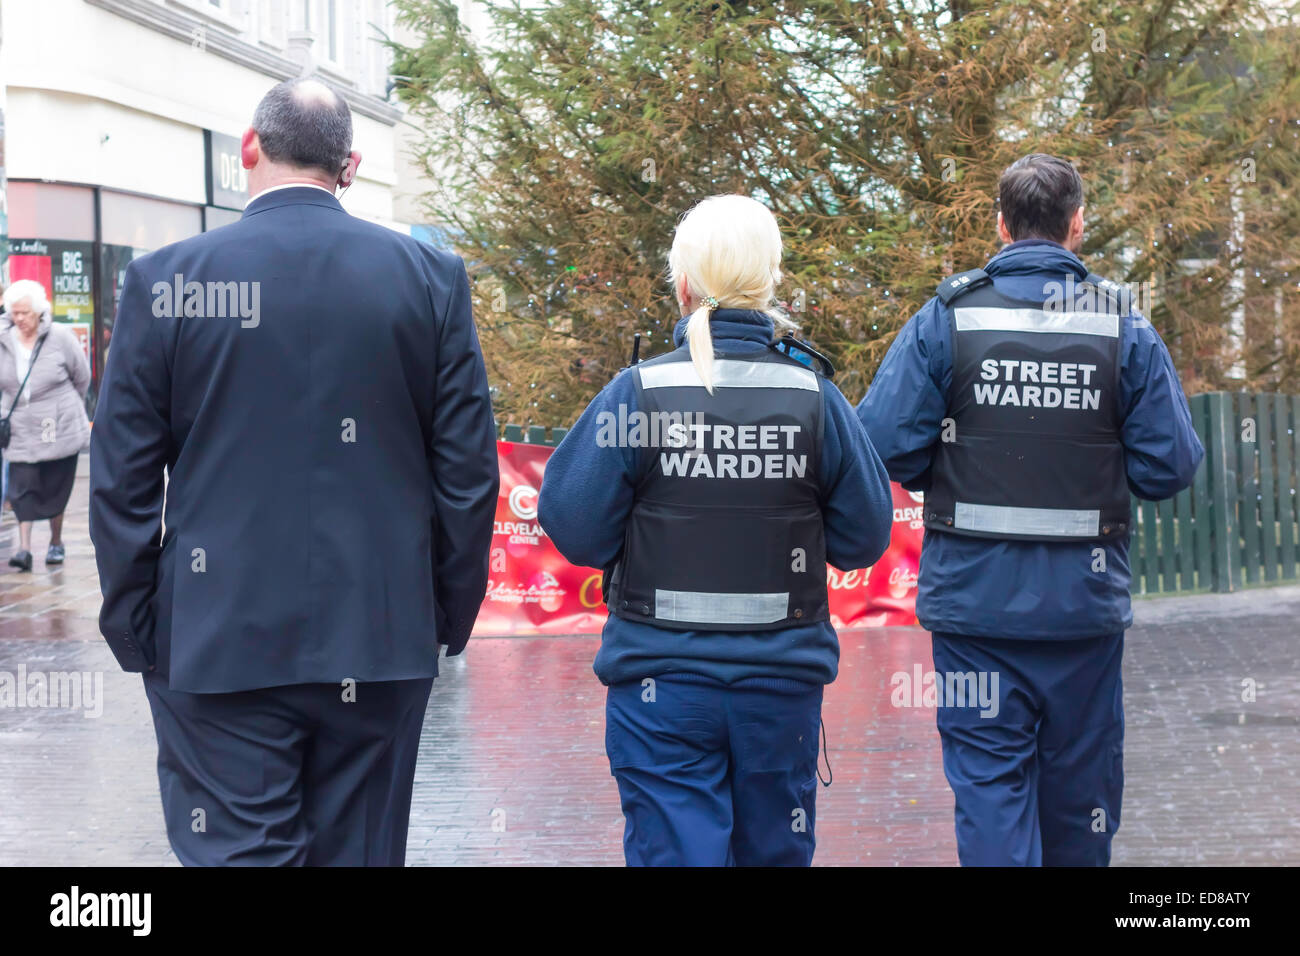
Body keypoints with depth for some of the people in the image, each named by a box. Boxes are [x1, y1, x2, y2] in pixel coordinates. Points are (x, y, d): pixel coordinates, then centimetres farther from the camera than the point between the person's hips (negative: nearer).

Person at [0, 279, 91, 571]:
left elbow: (82, 378, 3)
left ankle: (56, 543, 24)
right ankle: (24, 547, -6)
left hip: (59, 430, -2)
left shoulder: (60, 337, -9)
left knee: (56, 490, 7)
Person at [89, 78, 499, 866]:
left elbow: (122, 481, -3)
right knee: (360, 851, 12)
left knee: (235, 851, 2)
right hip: (384, 641, 2)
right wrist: (451, 616, 11)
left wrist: (134, 631, 6)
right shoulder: (431, 277, 0)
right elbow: (469, 469, 1)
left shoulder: (166, 281, -4)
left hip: (218, 646, -2)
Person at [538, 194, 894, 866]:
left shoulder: (637, 394, -10)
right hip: (783, 681, 2)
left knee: (673, 852, 2)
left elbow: (573, 529, -8)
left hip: (663, 684, -2)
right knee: (776, 851, 18)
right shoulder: (814, 399, -5)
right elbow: (863, 538, 1)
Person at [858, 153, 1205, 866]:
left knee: (989, 781, 3)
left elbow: (883, 443, -12)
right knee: (1078, 783, 16)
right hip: (1085, 599, 1)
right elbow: (1169, 467, -5)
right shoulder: (1126, 329, -2)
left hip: (976, 595, -1)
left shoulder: (946, 319, -6)